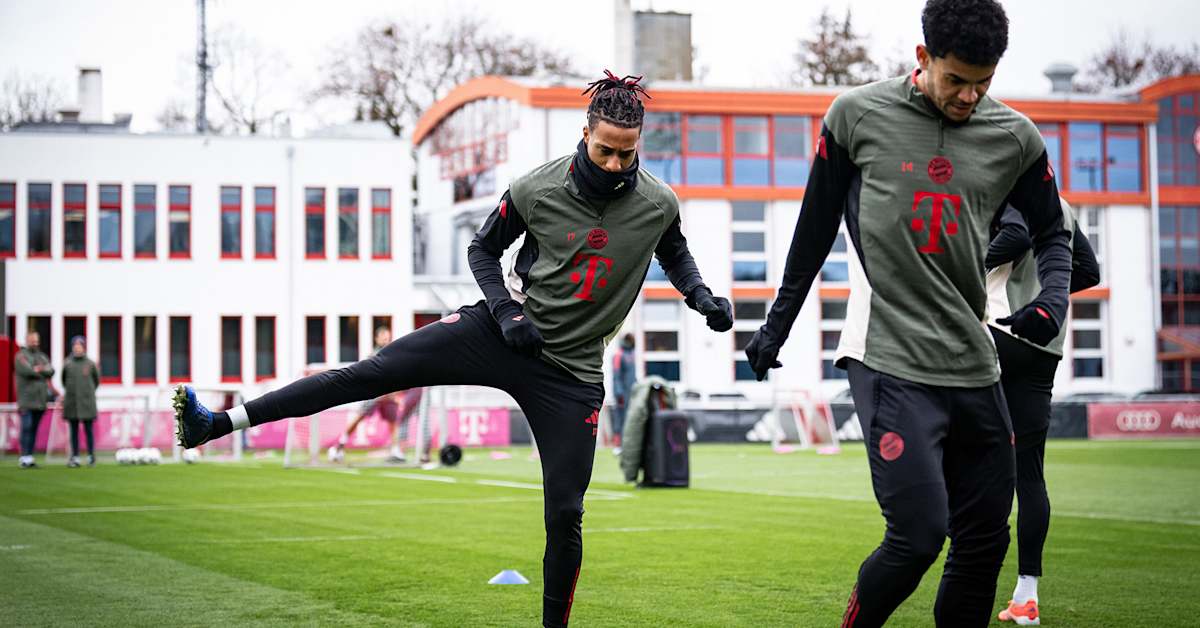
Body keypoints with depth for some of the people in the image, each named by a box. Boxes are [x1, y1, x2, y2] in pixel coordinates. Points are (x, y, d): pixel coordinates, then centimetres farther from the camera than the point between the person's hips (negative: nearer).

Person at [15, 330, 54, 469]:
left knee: (34, 429, 6)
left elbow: (51, 371, 4)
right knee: (26, 427, -11)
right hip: (26, 399, -6)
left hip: (40, 400, 6)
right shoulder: (21, 356, 1)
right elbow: (26, 370, -16)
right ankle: (25, 458, -13)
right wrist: (42, 373, -3)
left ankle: (29, 457, 8)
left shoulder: (42, 356, 19)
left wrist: (38, 369, -11)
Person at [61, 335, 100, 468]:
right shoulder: (68, 363, 3)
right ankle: (75, 458, 8)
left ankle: (91, 456, 8)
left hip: (86, 401, -1)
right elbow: (64, 380, 18)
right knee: (74, 430, 4)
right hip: (71, 401, 1)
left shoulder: (90, 364, 0)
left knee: (88, 429, 1)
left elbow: (96, 380, 13)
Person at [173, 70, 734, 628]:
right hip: (503, 332, 0)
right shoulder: (536, 189, -10)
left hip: (571, 370, 0)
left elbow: (675, 254, 16)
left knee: (564, 514, -3)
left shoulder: (658, 204, -8)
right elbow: (482, 249, 6)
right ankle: (217, 424, -14)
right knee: (372, 372, -13)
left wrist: (701, 296, -3)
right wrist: (506, 311, -9)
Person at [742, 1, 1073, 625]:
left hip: (974, 368, 4)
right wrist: (776, 326, 15)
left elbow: (1051, 233, 18)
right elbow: (816, 228, 9)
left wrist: (1052, 297, -3)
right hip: (889, 359, -4)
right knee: (918, 536, -14)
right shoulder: (858, 115, -1)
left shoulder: (1015, 138, 5)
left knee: (985, 543, 5)